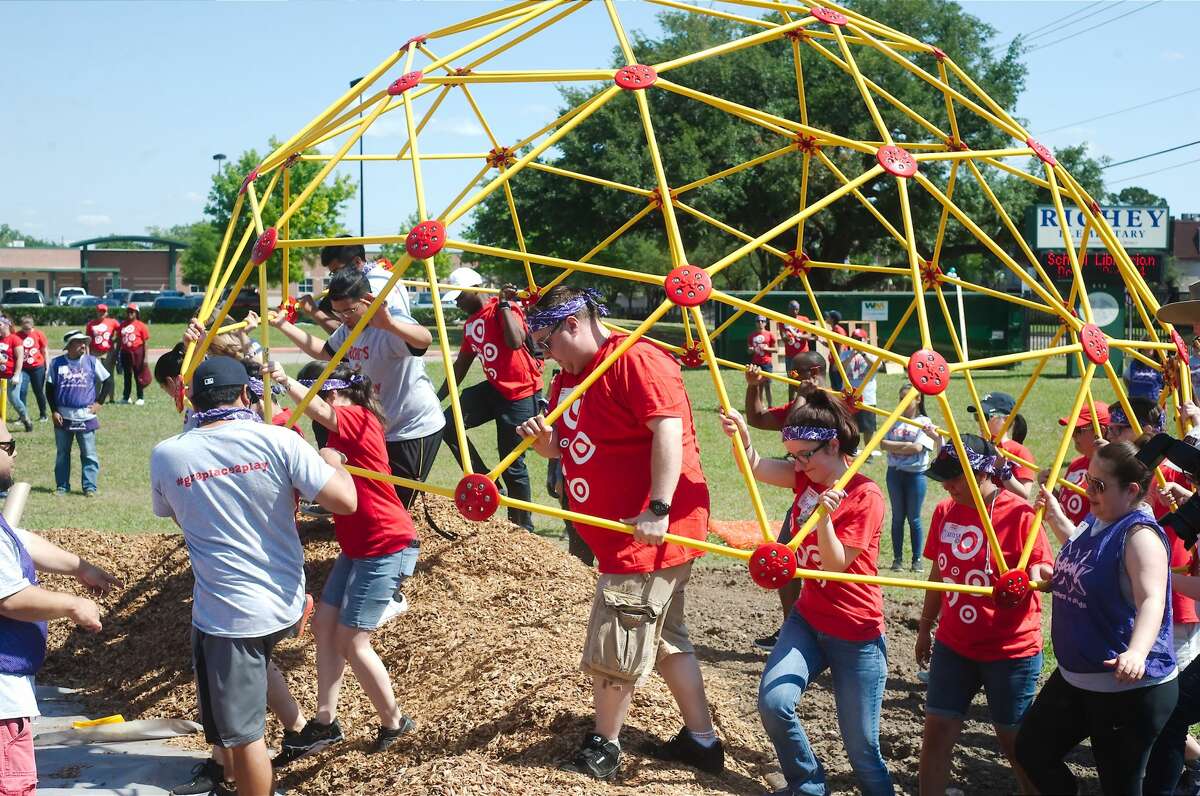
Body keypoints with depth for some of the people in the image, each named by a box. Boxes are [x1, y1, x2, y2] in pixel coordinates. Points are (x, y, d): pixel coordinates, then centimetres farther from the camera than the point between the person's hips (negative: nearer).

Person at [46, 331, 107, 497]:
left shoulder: (92, 362, -1)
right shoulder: (57, 363, 1)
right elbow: (49, 388, 6)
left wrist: (98, 402, -1)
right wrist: (54, 411, -1)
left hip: (86, 416, -1)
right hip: (62, 417, 1)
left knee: (89, 454, -1)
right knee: (62, 453, 10)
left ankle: (90, 487, 4)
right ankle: (62, 486, 19)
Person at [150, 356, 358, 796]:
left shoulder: (166, 455, -5)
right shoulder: (278, 441, -8)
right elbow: (345, 501, -10)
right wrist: (332, 460, 10)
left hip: (226, 615, -3)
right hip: (285, 604, 3)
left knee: (240, 733, 4)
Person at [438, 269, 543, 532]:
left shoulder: (503, 308, -12)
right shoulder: (470, 324, 13)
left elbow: (515, 342, -32)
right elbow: (461, 366, 23)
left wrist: (504, 305, -26)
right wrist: (437, 397, 20)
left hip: (520, 394, -8)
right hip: (494, 389, 8)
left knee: (513, 465, -4)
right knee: (448, 423, -12)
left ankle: (523, 526, 14)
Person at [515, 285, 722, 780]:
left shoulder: (637, 360, -16)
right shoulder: (569, 379, 14)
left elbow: (668, 428, -25)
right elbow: (574, 450, 21)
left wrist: (658, 509, -30)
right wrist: (545, 442, -3)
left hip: (652, 531, -10)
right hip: (616, 534, 10)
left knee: (613, 647, -1)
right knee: (666, 639, 17)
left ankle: (604, 747, 15)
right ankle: (701, 740, 27)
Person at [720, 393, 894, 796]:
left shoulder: (866, 497, -18)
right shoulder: (808, 477, 2)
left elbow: (835, 564, -19)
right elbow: (757, 467, -10)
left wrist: (824, 518, -35)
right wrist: (742, 435, -30)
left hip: (856, 636, -6)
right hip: (808, 618, 6)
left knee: (861, 747, 0)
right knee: (773, 702, -14)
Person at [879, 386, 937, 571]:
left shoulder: (924, 422, -3)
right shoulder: (894, 421, 10)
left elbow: (918, 447, -15)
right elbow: (883, 444, 2)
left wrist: (894, 447, -9)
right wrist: (905, 445, -12)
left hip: (916, 474, -4)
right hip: (895, 472, 4)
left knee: (914, 519, 1)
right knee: (897, 517, 8)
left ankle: (917, 560, 9)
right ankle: (897, 558, 13)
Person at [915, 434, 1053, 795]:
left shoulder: (1019, 514, -15)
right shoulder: (945, 511, 2)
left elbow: (1048, 573, -10)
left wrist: (1038, 574, -32)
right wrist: (925, 628, 19)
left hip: (1009, 649, -5)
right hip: (953, 644, 5)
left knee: (1015, 741, 7)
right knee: (937, 732, 3)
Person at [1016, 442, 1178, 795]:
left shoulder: (1140, 535, -22)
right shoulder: (1094, 522, 5)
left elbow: (1152, 600, -38)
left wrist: (1137, 652, -55)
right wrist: (1056, 516, 27)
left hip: (1129, 688, -10)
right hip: (1074, 677, 10)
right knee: (1031, 751, 18)